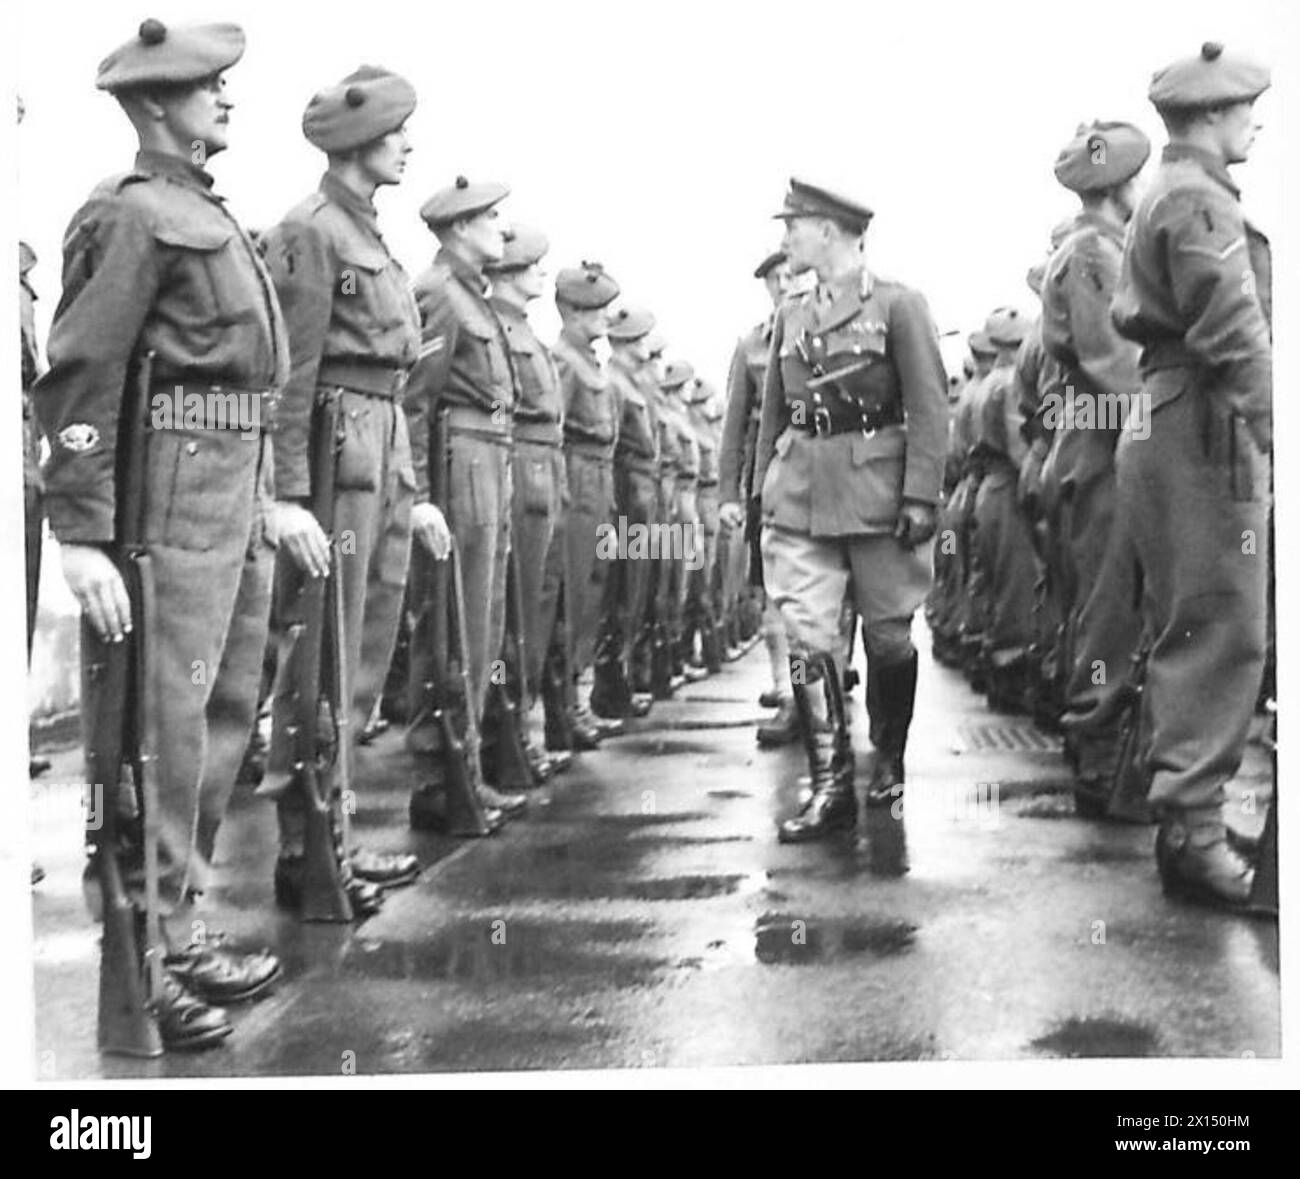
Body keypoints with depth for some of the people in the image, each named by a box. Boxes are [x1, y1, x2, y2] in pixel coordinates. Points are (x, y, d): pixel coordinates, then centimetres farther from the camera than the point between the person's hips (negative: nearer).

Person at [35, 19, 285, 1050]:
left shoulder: (213, 219, 19)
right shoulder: (135, 215, -9)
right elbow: (77, 377, -15)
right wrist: (82, 535, -21)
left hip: (239, 501, 10)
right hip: (173, 496, -10)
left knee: (223, 717, 14)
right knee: (162, 728, -5)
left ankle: (177, 929, 27)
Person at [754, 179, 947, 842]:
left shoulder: (897, 304, -3)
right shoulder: (790, 316, 13)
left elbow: (929, 407, -7)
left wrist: (920, 497, -13)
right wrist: (762, 489, 12)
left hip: (876, 492, -4)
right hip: (799, 495, 4)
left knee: (888, 633, 8)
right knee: (804, 636, -8)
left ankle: (889, 759, 30)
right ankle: (830, 785, -4)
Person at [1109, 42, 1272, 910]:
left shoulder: (1159, 202, 20)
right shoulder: (1200, 202, -11)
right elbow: (1238, 337, -20)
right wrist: (1278, 436, -23)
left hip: (1163, 435, 11)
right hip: (1207, 436, -11)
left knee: (1186, 634, 14)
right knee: (1226, 635, -10)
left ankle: (1179, 810, 22)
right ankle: (1194, 831, -9)